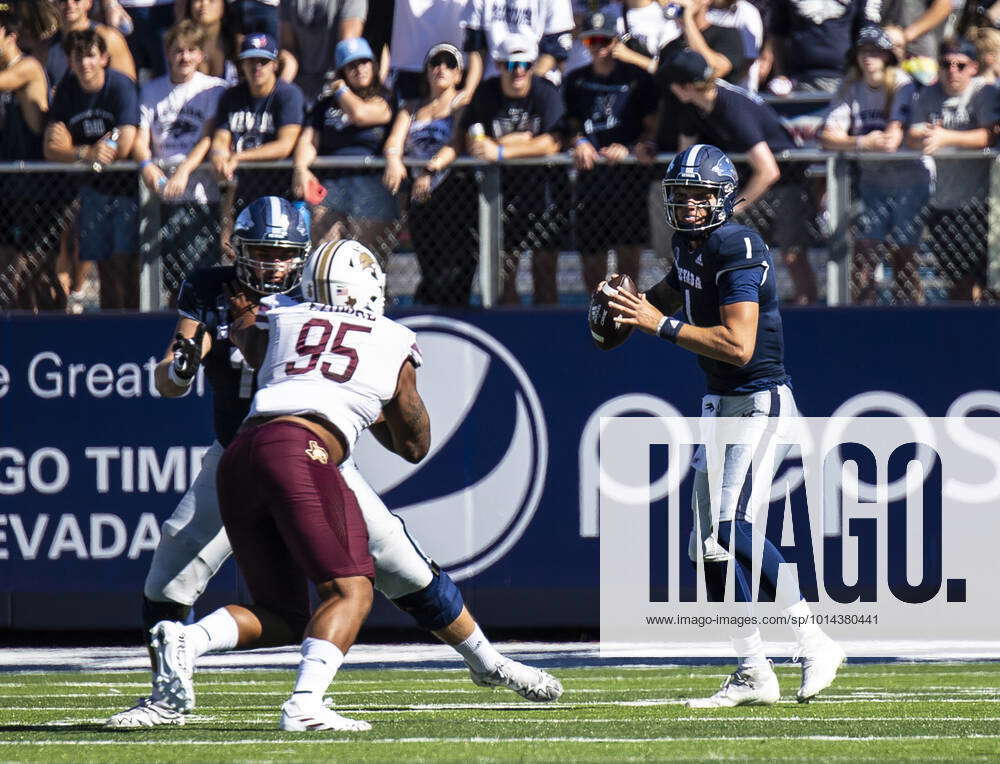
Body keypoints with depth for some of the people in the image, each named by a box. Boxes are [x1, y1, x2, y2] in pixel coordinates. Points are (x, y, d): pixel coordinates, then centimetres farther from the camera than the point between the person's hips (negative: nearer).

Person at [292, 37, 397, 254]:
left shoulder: (384, 100, 12)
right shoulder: (326, 105, 24)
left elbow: (360, 114, -7)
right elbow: (308, 140, 15)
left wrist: (341, 90, 13)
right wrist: (301, 169, -6)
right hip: (331, 182, 2)